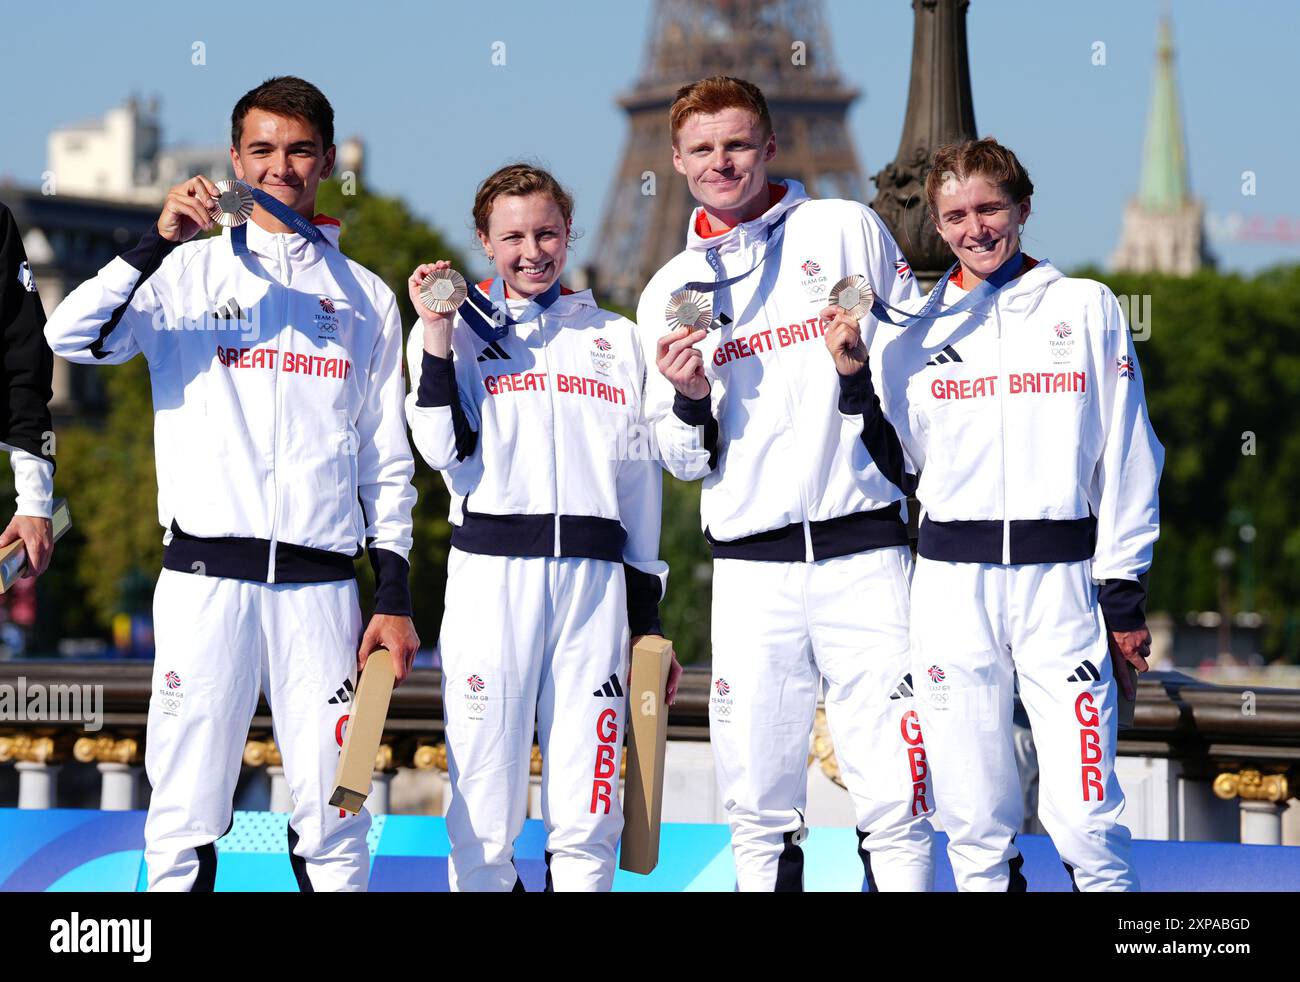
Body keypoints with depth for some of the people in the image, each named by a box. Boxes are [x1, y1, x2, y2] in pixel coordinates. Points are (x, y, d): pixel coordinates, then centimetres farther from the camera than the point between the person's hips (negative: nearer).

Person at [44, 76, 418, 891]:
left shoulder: (366, 299, 13)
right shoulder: (192, 273, 7)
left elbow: (388, 461, 13)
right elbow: (72, 338, -9)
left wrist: (396, 597, 7)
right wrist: (158, 242, -17)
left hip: (321, 585, 2)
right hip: (205, 577, -2)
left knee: (333, 825, 1)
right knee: (186, 813, -3)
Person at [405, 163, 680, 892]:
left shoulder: (619, 340, 17)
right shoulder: (457, 330, 9)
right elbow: (449, 455, -6)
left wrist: (649, 618, 14)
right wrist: (437, 337, -11)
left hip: (596, 579, 2)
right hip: (492, 577, -2)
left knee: (587, 816, 0)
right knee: (485, 809, -5)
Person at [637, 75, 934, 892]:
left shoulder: (846, 230, 6)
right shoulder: (671, 292, 13)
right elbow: (688, 463, 13)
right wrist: (689, 402, -4)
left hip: (864, 553, -2)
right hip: (751, 566, 2)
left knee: (893, 795, -8)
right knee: (758, 801, 3)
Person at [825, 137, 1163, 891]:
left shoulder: (1087, 308, 6)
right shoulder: (915, 330, 10)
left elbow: (1128, 460, 4)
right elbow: (895, 463, 13)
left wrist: (1124, 599, -1)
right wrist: (855, 379, -2)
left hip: (1061, 577, -2)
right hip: (951, 585, 2)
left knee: (1083, 817, -10)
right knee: (974, 816, 3)